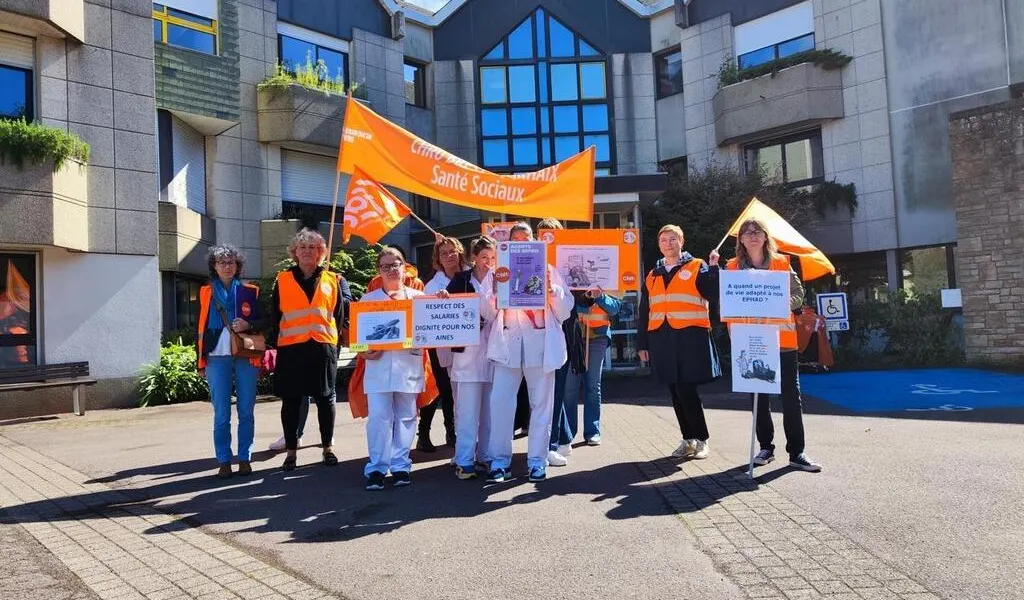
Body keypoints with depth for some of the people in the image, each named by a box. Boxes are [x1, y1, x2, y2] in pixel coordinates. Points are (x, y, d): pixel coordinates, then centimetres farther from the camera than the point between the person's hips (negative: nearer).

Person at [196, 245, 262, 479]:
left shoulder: (250, 291, 9)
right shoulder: (206, 293, 11)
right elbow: (201, 327, 12)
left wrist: (248, 324, -12)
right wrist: (201, 360, 8)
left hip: (246, 357, 0)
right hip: (217, 358, 0)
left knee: (246, 412, 2)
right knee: (221, 414, -1)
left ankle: (245, 459, 11)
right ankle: (224, 462, 7)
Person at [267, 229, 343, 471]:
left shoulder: (331, 280, 10)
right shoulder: (283, 280, 9)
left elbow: (339, 314, 10)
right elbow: (275, 315, 9)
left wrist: (333, 338, 3)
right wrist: (279, 339, 3)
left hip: (323, 346, 0)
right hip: (291, 348, 0)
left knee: (325, 398, 6)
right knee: (291, 400, 4)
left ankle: (328, 447, 17)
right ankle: (291, 450, 14)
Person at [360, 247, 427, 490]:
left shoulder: (418, 297, 11)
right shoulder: (369, 299, 12)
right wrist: (363, 350, -10)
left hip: (409, 363, 1)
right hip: (379, 363, -1)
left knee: (405, 416, 5)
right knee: (378, 416, -5)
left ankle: (401, 466, 14)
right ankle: (376, 468, 2)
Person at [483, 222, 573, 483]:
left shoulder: (547, 270, 13)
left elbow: (565, 309, 9)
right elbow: (487, 313, 8)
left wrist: (551, 289, -7)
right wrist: (495, 290, -8)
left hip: (540, 343, 0)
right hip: (507, 343, 0)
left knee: (541, 403, 3)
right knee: (500, 401, -8)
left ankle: (537, 460, 12)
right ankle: (499, 461, 1)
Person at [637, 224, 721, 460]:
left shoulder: (697, 267, 4)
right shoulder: (652, 276, 17)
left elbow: (714, 294, -10)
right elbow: (644, 313, 17)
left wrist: (714, 268, -19)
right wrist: (642, 343, 13)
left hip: (691, 337, -5)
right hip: (662, 340, 5)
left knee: (686, 389, -8)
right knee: (676, 391, 9)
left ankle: (701, 439, 8)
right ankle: (688, 439, 20)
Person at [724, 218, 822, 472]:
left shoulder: (781, 263, 7)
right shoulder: (733, 267, 7)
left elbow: (798, 294, 5)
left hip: (782, 337, 0)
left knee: (791, 395, -1)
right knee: (759, 397, 7)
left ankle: (796, 452, 5)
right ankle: (766, 448, 19)